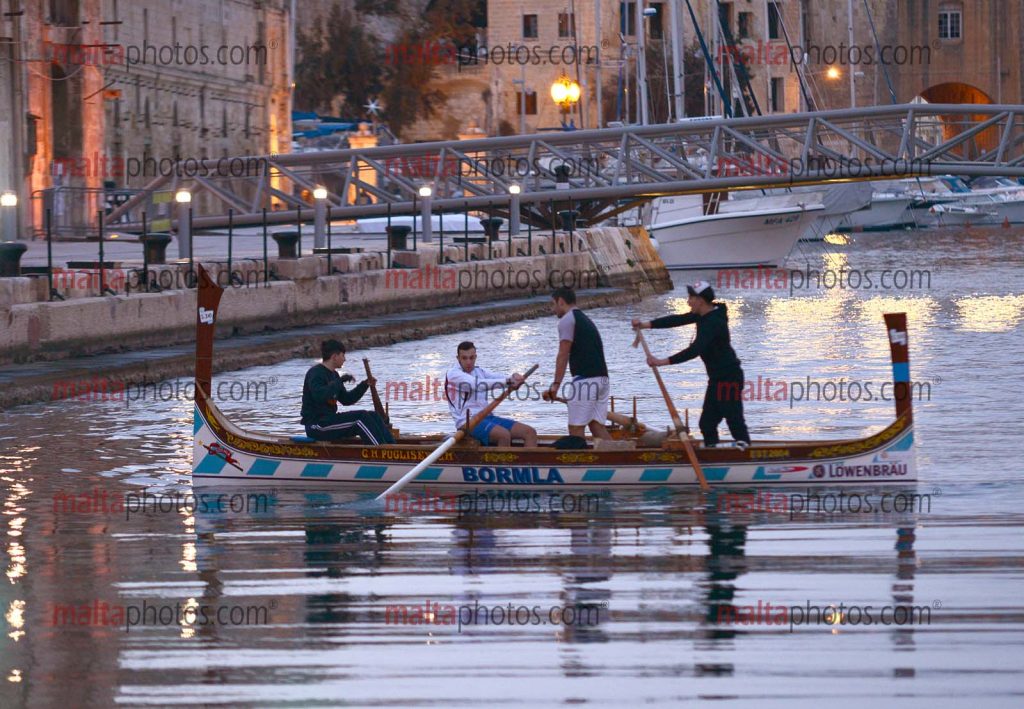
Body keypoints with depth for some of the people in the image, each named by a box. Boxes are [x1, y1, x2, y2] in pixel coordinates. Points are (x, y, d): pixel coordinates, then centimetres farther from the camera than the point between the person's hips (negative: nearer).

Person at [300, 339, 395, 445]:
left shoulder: (333, 374, 16)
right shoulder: (315, 373, -12)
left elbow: (346, 399, 21)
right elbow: (319, 395, -31)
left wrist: (365, 385, 11)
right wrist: (340, 381, -24)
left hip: (329, 419, 10)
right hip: (315, 425, -10)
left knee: (373, 416, -3)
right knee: (361, 417, -23)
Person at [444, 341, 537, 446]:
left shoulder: (479, 371, 19)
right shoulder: (453, 374, -5)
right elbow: (478, 384, -21)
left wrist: (515, 378, -17)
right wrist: (507, 381, -26)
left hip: (487, 418, 8)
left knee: (530, 432, -4)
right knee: (503, 434, -34)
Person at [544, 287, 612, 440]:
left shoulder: (567, 320, -3)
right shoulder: (586, 320, 25)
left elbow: (563, 355, -10)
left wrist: (556, 384, -11)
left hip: (584, 378, -9)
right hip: (602, 377, 9)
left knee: (576, 428, -6)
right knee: (597, 426, 8)